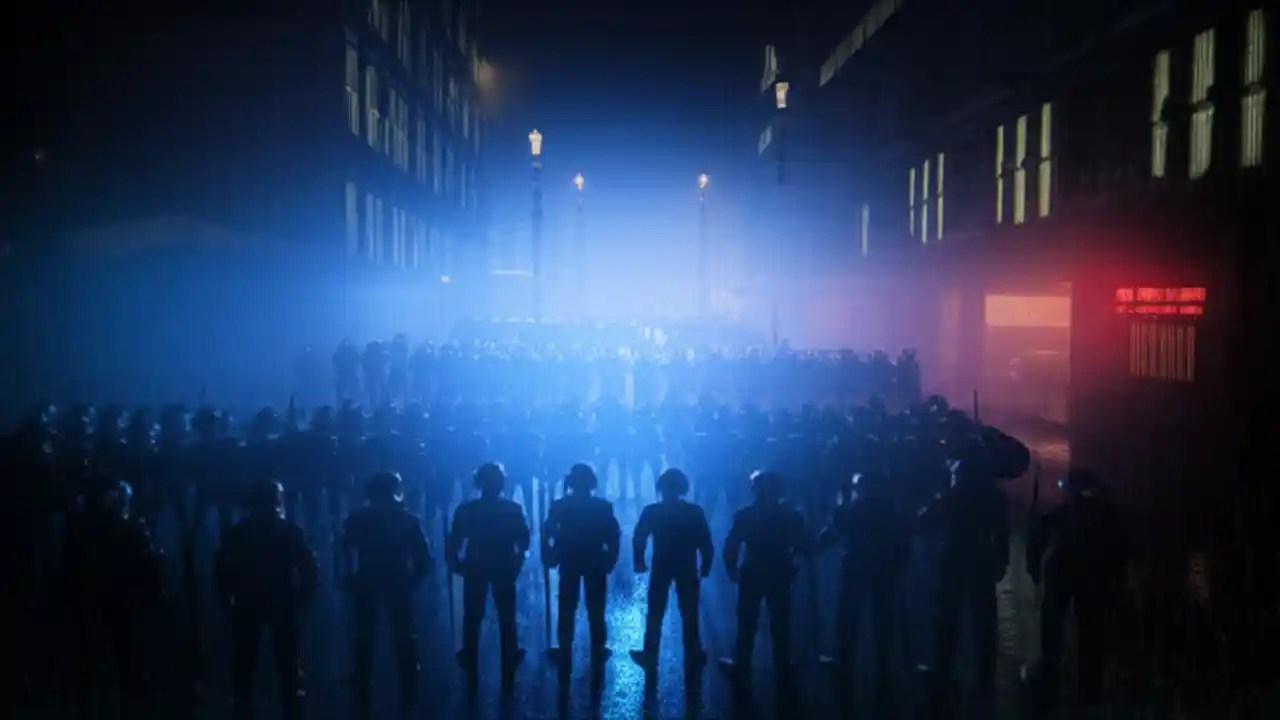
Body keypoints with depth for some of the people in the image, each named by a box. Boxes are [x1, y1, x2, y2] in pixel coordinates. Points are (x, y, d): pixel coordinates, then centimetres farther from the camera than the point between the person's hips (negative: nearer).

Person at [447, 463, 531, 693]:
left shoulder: (466, 510, -10)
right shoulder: (512, 510, -8)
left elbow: (454, 541, -10)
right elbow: (523, 540, -5)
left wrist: (456, 564, 2)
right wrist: (516, 564, 7)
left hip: (475, 570, 0)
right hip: (504, 570, 0)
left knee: (472, 623, 11)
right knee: (507, 623, 12)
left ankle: (472, 680, 16)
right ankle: (508, 678, 16)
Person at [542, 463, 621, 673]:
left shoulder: (560, 506, -6)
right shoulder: (603, 507, -6)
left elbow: (547, 533, -8)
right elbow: (614, 535, -10)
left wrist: (550, 557, 0)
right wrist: (610, 560, -4)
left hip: (569, 562, 0)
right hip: (595, 563, 0)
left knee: (567, 612, 9)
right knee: (596, 612, 8)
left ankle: (566, 656, 12)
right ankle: (598, 655, 13)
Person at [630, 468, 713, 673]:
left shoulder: (651, 511, -6)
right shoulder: (695, 512, -3)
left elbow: (639, 539, -5)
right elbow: (705, 542, -4)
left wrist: (639, 562, 4)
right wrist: (705, 566, 3)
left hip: (661, 569, 0)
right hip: (687, 570, 1)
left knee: (655, 615, 10)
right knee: (689, 616, 8)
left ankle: (650, 656, 12)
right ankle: (693, 657, 10)